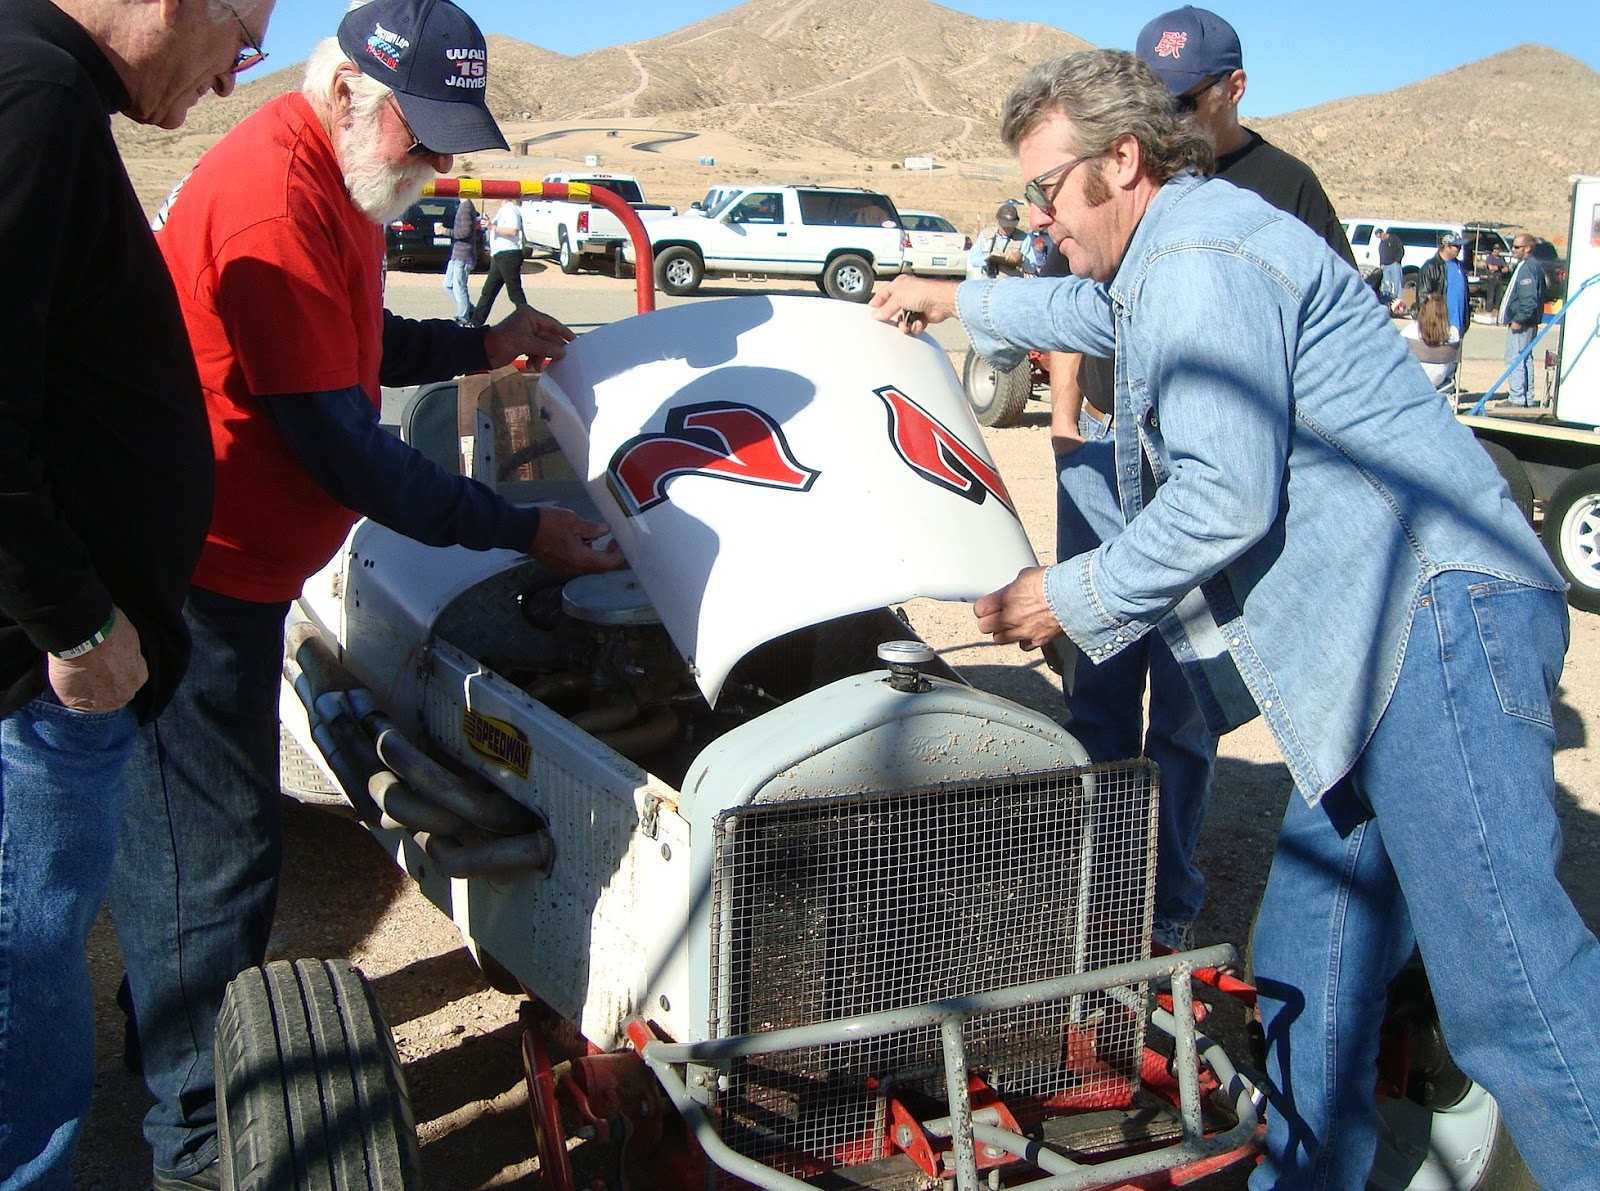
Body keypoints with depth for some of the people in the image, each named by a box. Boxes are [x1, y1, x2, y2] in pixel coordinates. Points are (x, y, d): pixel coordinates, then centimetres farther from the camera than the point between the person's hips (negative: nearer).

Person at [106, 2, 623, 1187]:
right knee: (215, 848, -1)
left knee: (185, 823, 23)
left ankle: (172, 1033, 43)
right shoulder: (274, 194, -24)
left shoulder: (334, 178, 9)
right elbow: (336, 443, -26)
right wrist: (518, 530, -20)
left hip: (231, 563, 10)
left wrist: (480, 346, 8)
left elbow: (361, 343, 24)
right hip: (197, 570, -10)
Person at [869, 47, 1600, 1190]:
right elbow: (1095, 309, 49)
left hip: (1433, 620, -11)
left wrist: (1072, 596, -6)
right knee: (1307, 969, 13)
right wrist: (957, 300, 58)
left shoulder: (1200, 255, -9)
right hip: (1384, 643, 11)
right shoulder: (1170, 259, 25)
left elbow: (1227, 498, -18)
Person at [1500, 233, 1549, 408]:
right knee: (1524, 359, 16)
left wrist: (1519, 319, -22)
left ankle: (1517, 399, -9)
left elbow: (1529, 299, -25)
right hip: (1527, 323, 11)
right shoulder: (1530, 266, 18)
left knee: (1515, 360, -9)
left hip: (1521, 323, -11)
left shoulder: (1527, 268, -16)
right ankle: (1527, 398, 22)